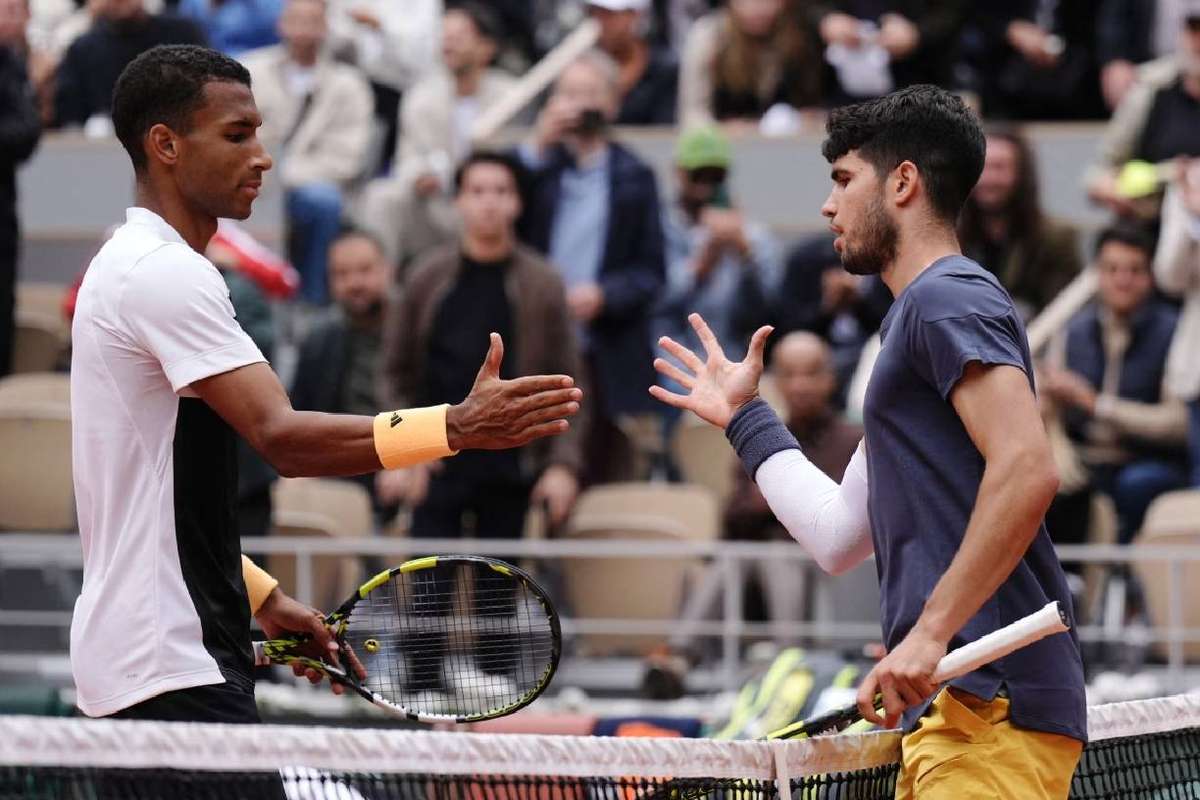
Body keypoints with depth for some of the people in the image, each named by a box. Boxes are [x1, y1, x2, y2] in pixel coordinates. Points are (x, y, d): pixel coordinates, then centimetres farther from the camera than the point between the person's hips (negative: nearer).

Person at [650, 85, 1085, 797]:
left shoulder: (946, 298, -5)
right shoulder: (914, 320, 26)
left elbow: (1028, 470, -20)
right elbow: (839, 536, 29)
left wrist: (930, 632, -23)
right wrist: (743, 416, 38)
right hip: (944, 712, 10)